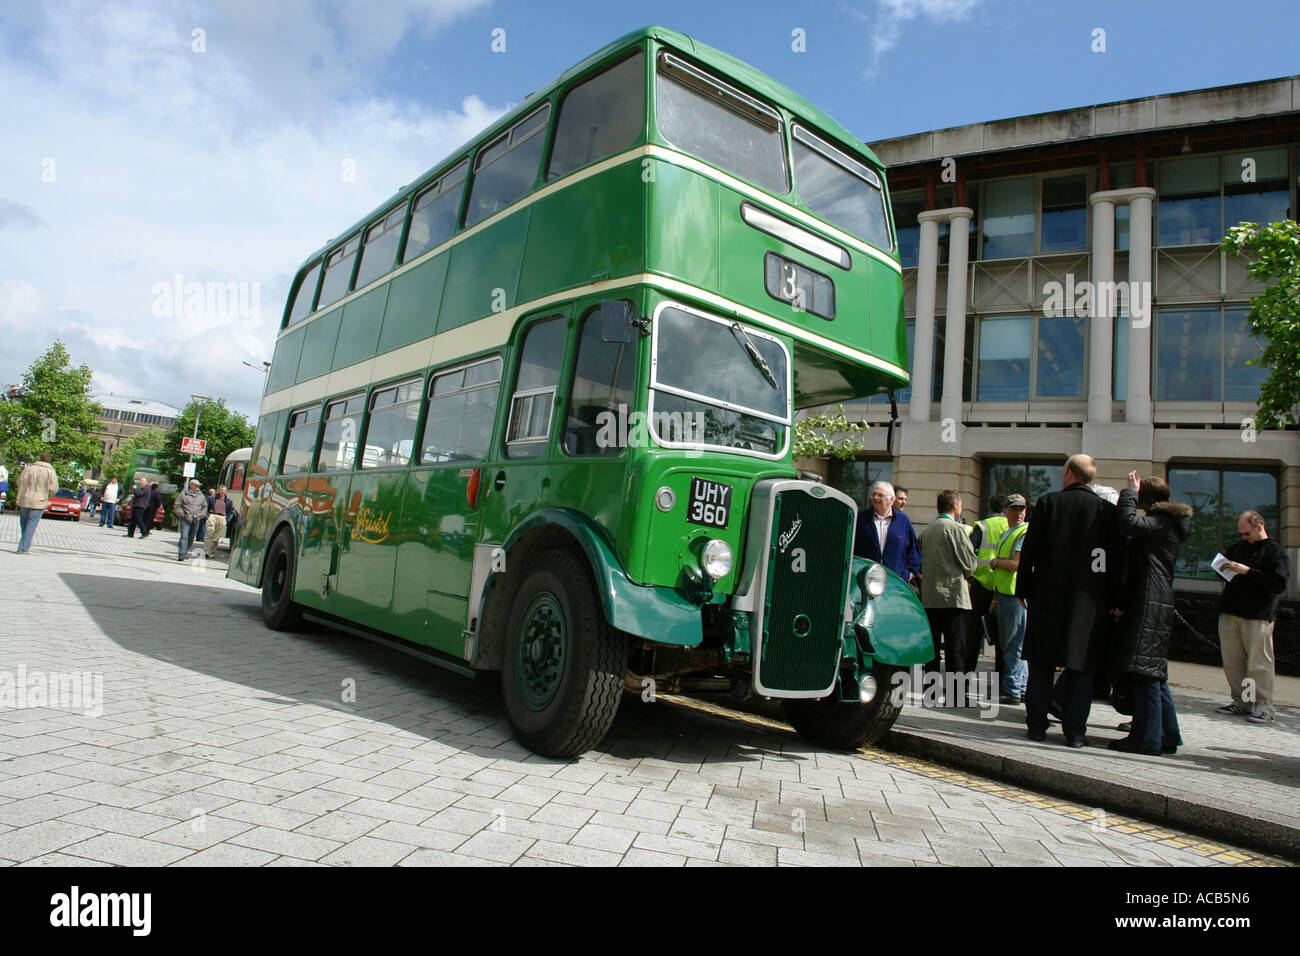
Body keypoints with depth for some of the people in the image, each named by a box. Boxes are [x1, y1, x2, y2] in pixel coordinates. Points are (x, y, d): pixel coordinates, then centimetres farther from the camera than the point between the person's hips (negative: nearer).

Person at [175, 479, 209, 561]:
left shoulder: (201, 496, 11)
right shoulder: (183, 494, 2)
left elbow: (205, 507, 14)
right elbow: (177, 505, 2)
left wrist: (199, 516, 1)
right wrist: (183, 515, -8)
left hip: (196, 520, 4)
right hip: (185, 519, -4)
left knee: (191, 538, 8)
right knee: (184, 537, -12)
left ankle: (184, 552, 21)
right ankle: (181, 555, -15)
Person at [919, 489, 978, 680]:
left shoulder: (926, 530, 13)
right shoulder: (954, 528, -8)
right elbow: (970, 563, -8)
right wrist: (964, 573, 12)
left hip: (929, 597, 7)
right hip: (952, 595, -6)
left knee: (932, 645, 10)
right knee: (955, 646, -3)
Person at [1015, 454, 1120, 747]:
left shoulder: (1048, 502, -2)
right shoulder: (1107, 510, 1)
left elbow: (1029, 549, -2)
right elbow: (1114, 559, 1)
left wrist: (1023, 589, 5)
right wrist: (1112, 601, 7)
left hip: (1048, 596, -1)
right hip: (1089, 601, 1)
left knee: (1041, 665, 7)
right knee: (1081, 667, 6)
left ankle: (1037, 725, 9)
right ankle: (1074, 731, 6)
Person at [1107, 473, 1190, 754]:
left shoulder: (1160, 523, -11)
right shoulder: (1168, 523, 20)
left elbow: (1128, 523, -28)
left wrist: (1129, 492, -13)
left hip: (1149, 605, -10)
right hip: (1156, 605, 10)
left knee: (1144, 671, -8)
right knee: (1154, 673, 14)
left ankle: (1147, 738, -5)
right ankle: (1167, 735, 21)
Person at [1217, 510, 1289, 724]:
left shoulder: (1275, 552, 0)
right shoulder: (1238, 547, 19)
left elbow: (1279, 584, -12)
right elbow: (1224, 565, 32)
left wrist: (1248, 571, -16)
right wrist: (1224, 569, 8)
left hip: (1258, 618, -6)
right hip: (1230, 614, 6)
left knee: (1259, 664, -5)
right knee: (1232, 662, 7)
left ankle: (1264, 706, 1)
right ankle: (1241, 701, 15)